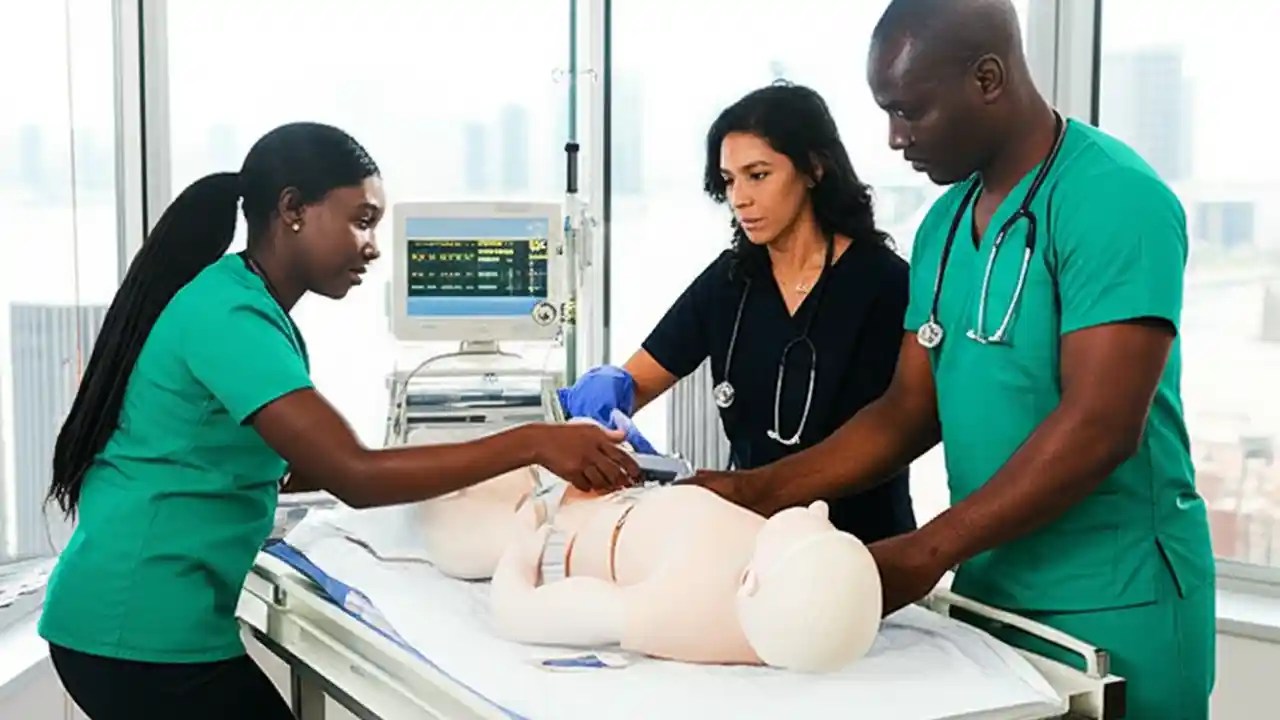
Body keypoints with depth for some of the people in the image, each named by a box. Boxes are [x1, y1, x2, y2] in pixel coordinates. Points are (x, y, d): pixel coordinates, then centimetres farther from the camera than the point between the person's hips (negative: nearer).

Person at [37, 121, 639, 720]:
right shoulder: (229, 316, -19)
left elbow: (269, 465, 11)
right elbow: (354, 477, -27)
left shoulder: (240, 300, 11)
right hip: (148, 630, -10)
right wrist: (532, 443, -27)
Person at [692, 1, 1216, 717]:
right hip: (987, 584, 7)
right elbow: (912, 410, 9)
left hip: (1109, 602, -7)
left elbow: (1100, 430, -23)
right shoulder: (944, 223, 8)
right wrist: (756, 491, -1)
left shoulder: (1114, 200, -16)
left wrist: (926, 551, -23)